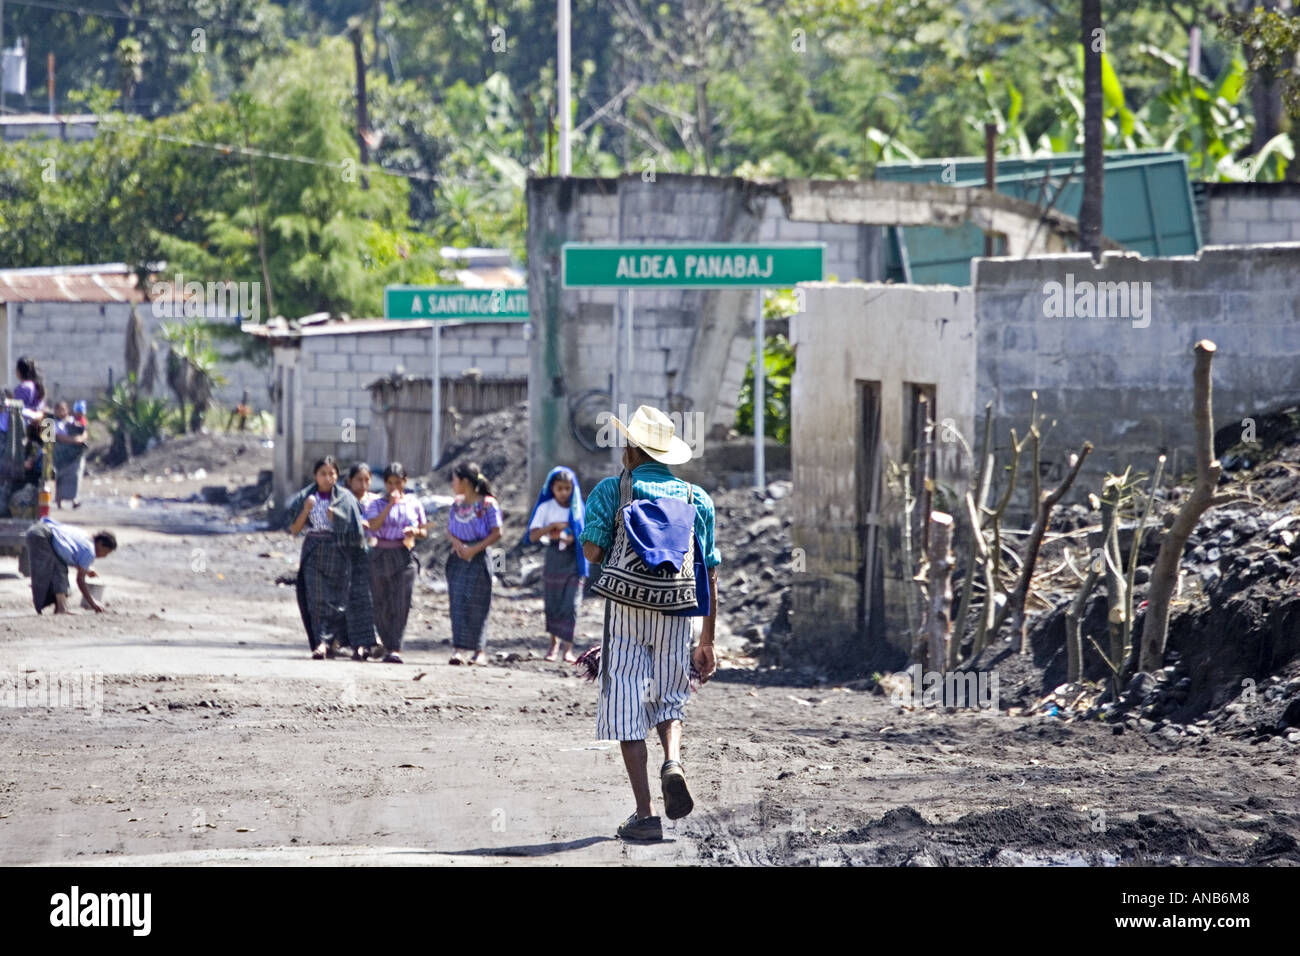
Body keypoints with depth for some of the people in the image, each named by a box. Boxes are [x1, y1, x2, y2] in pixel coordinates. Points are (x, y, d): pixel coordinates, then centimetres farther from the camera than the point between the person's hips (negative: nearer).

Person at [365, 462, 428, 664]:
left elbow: (425, 532, 15)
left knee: (401, 603, -11)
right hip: (382, 556, 1)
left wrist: (415, 531, -8)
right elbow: (373, 526, -12)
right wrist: (390, 504, -17)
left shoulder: (413, 503, 9)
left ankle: (395, 649, -15)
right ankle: (389, 646, 16)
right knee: (382, 604, 3)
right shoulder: (376, 503, 5)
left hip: (405, 556, -1)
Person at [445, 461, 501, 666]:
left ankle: (479, 651, 1)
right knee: (458, 602, -1)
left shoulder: (487, 504, -7)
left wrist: (474, 549, -15)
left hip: (478, 558, -5)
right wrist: (456, 542, -6)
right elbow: (449, 529, 16)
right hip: (458, 557, 5)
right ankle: (459, 649, -1)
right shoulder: (456, 504, 11)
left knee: (476, 602, -5)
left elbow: (496, 533, -8)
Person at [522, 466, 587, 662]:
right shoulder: (545, 508, 1)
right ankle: (554, 642, 24)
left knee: (571, 604, -10)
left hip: (573, 560, -1)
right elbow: (533, 535, -7)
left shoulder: (577, 509, 2)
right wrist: (551, 527, -22)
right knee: (552, 604, 6)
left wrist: (566, 538, -18)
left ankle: (568, 647, -10)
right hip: (553, 559, 1)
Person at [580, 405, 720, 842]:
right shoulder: (697, 498, 10)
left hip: (627, 609, -3)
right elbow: (710, 575, 10)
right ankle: (673, 762, -10)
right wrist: (708, 641, 15)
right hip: (677, 611, 3)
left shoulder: (612, 490, 1)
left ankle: (644, 814, -2)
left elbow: (592, 549, -11)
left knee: (627, 708, 3)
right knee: (670, 698, 21)